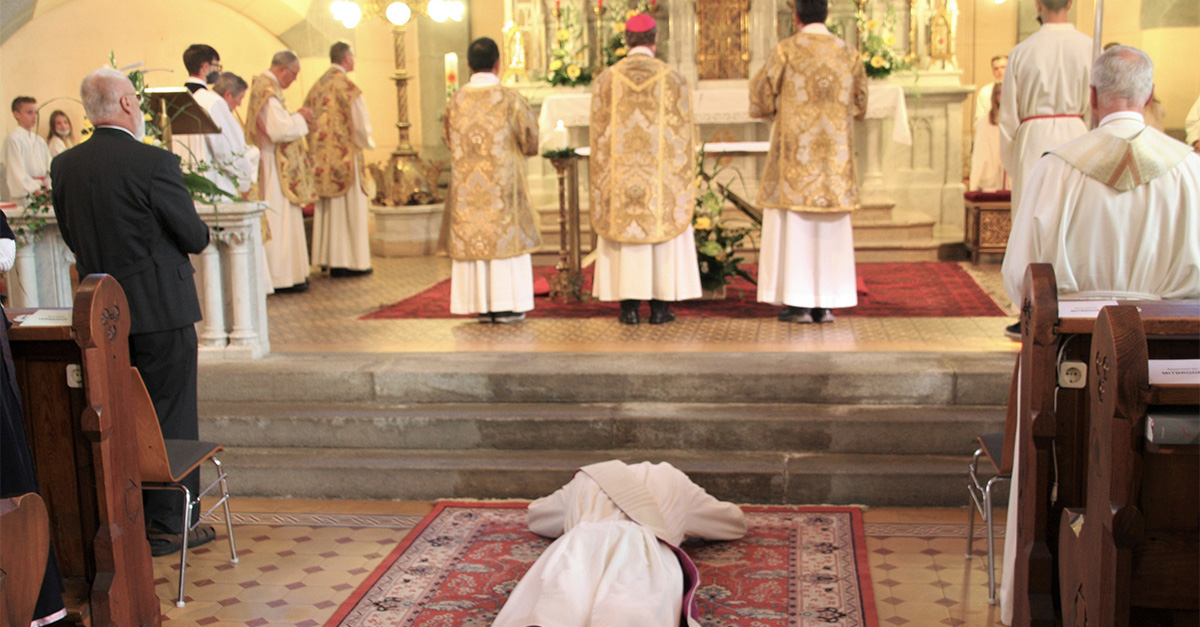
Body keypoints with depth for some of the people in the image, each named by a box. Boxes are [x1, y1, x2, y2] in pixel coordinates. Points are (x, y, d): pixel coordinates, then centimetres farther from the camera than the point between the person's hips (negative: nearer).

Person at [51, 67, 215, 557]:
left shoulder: (63, 165, 2)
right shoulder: (154, 163, -17)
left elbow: (72, 236, 11)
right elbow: (195, 237, -12)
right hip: (161, 309, -6)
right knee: (169, 416, 5)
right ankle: (168, 524, 13)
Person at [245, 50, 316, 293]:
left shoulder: (263, 85, 14)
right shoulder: (268, 90, -18)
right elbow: (279, 129, -25)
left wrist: (296, 117, 10)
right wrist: (300, 118, -10)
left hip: (275, 162, 11)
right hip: (275, 165, -11)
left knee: (280, 217, 12)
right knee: (280, 217, -7)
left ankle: (286, 273, 17)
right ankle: (282, 277, -3)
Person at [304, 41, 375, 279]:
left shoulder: (317, 86, 10)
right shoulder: (346, 86, -13)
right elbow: (361, 124, -13)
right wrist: (368, 143, 5)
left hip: (322, 159, 7)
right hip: (345, 157, -7)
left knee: (328, 210, 12)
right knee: (350, 208, -1)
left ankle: (329, 258, 16)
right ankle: (351, 261, 1)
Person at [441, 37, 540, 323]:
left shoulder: (455, 101, 0)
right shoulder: (509, 98, -9)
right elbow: (530, 140, -2)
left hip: (466, 186, 3)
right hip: (502, 183, -3)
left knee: (471, 235, 7)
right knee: (505, 235, 3)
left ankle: (482, 306, 10)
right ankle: (507, 306, 3)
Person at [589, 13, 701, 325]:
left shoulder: (605, 80, -1)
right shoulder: (674, 80, -3)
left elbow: (599, 136, 1)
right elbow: (684, 135, 0)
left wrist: (601, 182, 11)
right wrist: (685, 181, 10)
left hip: (620, 176, 1)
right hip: (662, 178, -1)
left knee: (623, 228, 6)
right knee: (664, 230, 6)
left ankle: (629, 307, 4)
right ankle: (660, 306, 6)